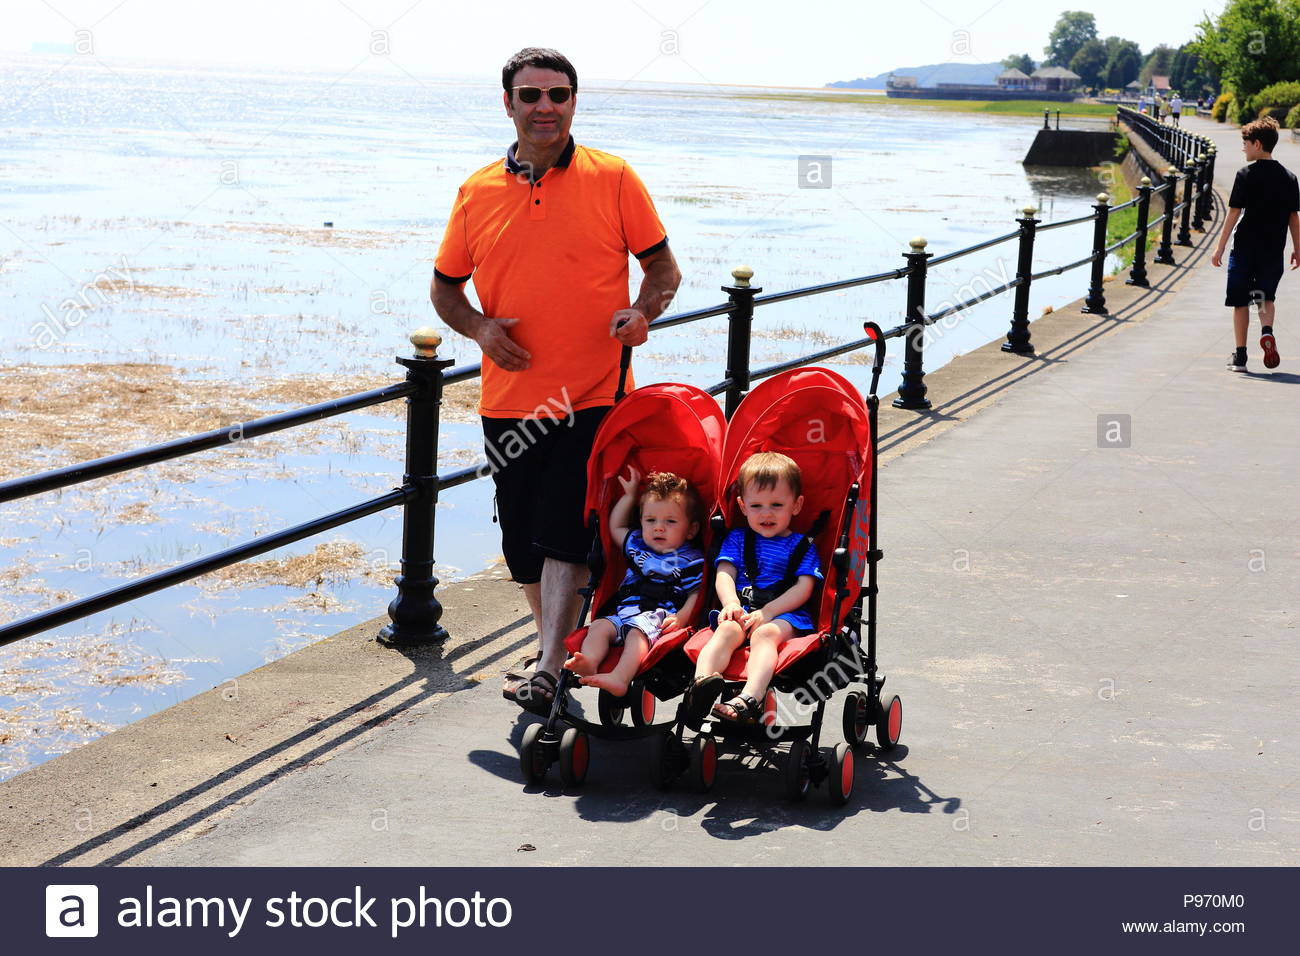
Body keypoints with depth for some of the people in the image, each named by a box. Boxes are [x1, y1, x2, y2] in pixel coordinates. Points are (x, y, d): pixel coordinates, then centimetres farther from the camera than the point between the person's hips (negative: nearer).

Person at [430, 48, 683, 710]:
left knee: (563, 534, -11)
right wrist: (478, 326, -6)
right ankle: (555, 643, 31)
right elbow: (444, 286, 14)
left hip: (593, 398, -4)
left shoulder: (613, 179, 0)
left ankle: (547, 669, -11)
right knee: (522, 543, 11)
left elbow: (663, 266, 5)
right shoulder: (478, 192, 6)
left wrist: (642, 312, -15)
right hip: (509, 400, 4)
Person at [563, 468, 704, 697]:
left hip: (658, 617, -7)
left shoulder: (691, 560, 5)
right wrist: (630, 495, 36)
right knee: (599, 626, -20)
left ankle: (620, 678, -57)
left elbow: (696, 594, -1)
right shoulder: (637, 545, 25)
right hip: (626, 613, 7)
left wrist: (681, 617, -19)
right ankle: (588, 663, -45)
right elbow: (615, 527, 41)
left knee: (638, 631, -35)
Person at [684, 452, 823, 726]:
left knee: (765, 633, -35)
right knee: (727, 630, -32)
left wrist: (767, 612, -13)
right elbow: (724, 574, 8)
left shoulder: (802, 546, 16)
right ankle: (702, 683, -61)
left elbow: (804, 588, 2)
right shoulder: (737, 539, 23)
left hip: (785, 614, -2)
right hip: (742, 612, 2)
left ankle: (748, 700, -61)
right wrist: (731, 604, -15)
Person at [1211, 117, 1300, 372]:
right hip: (1274, 250, 3)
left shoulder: (1246, 175, -8)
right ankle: (1267, 330, -13)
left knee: (1240, 302, 7)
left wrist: (1220, 247, -5)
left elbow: (1233, 213, -9)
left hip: (1245, 248, -3)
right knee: (1266, 298, 17)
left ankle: (1240, 355, 8)